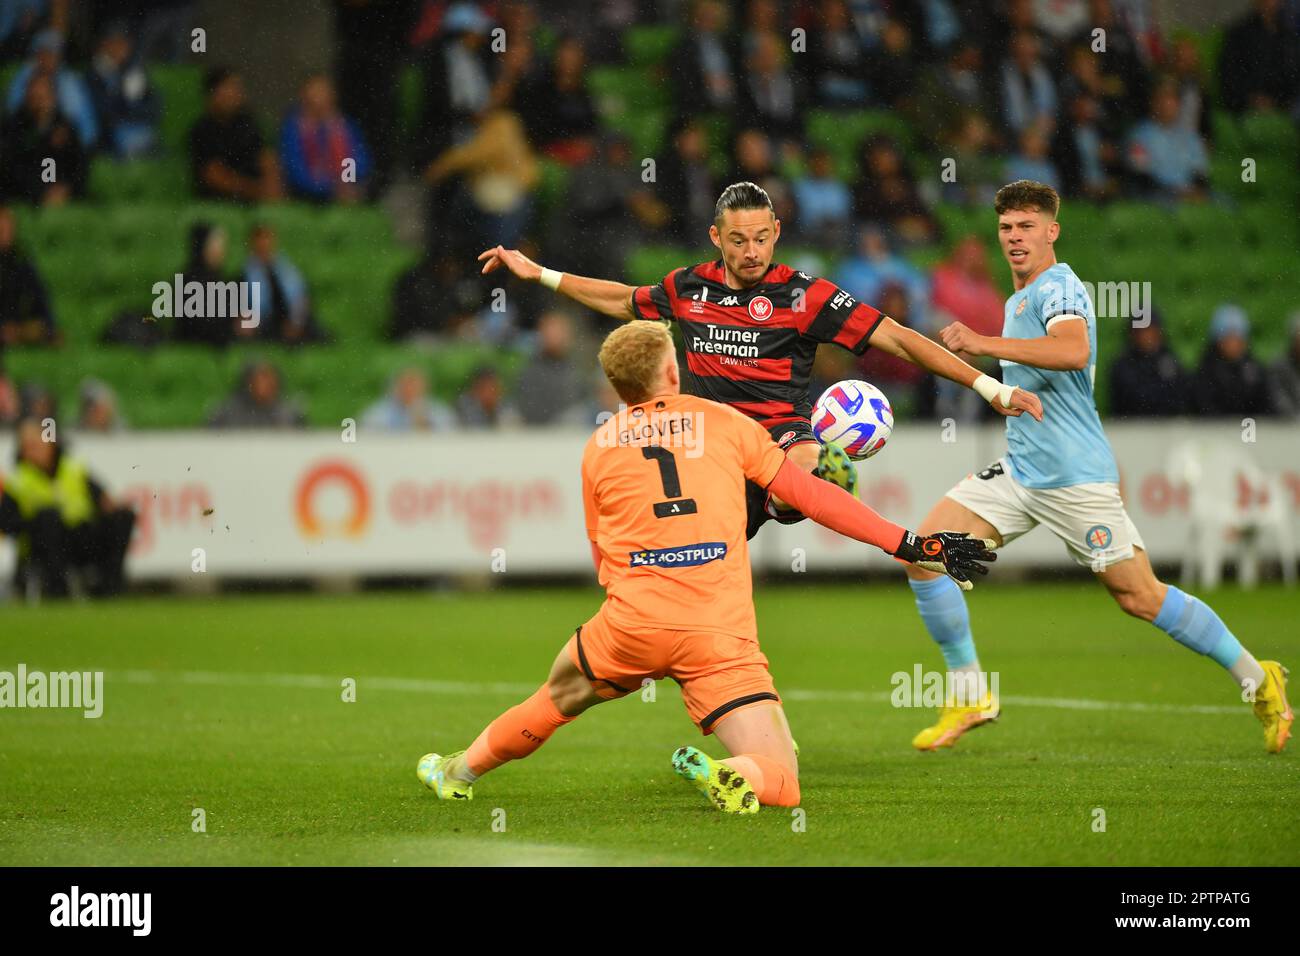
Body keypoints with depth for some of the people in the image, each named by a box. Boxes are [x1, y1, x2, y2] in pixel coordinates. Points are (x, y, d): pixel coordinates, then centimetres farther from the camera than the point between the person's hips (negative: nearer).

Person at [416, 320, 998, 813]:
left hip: (633, 624, 2)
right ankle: (732, 776, -31)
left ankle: (462, 772, 44)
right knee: (781, 783, -1)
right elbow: (808, 493, 10)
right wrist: (908, 545, 14)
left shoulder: (598, 448, 14)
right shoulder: (722, 422, 10)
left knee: (558, 699, 32)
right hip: (724, 637, -2)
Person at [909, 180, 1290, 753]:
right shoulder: (1018, 300, 17)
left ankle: (1258, 680, 12)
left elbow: (1074, 350, -36)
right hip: (1019, 470, 9)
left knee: (1140, 598, -5)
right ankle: (969, 696, 4)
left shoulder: (1058, 287, -13)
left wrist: (983, 343, -40)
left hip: (1075, 478, -9)